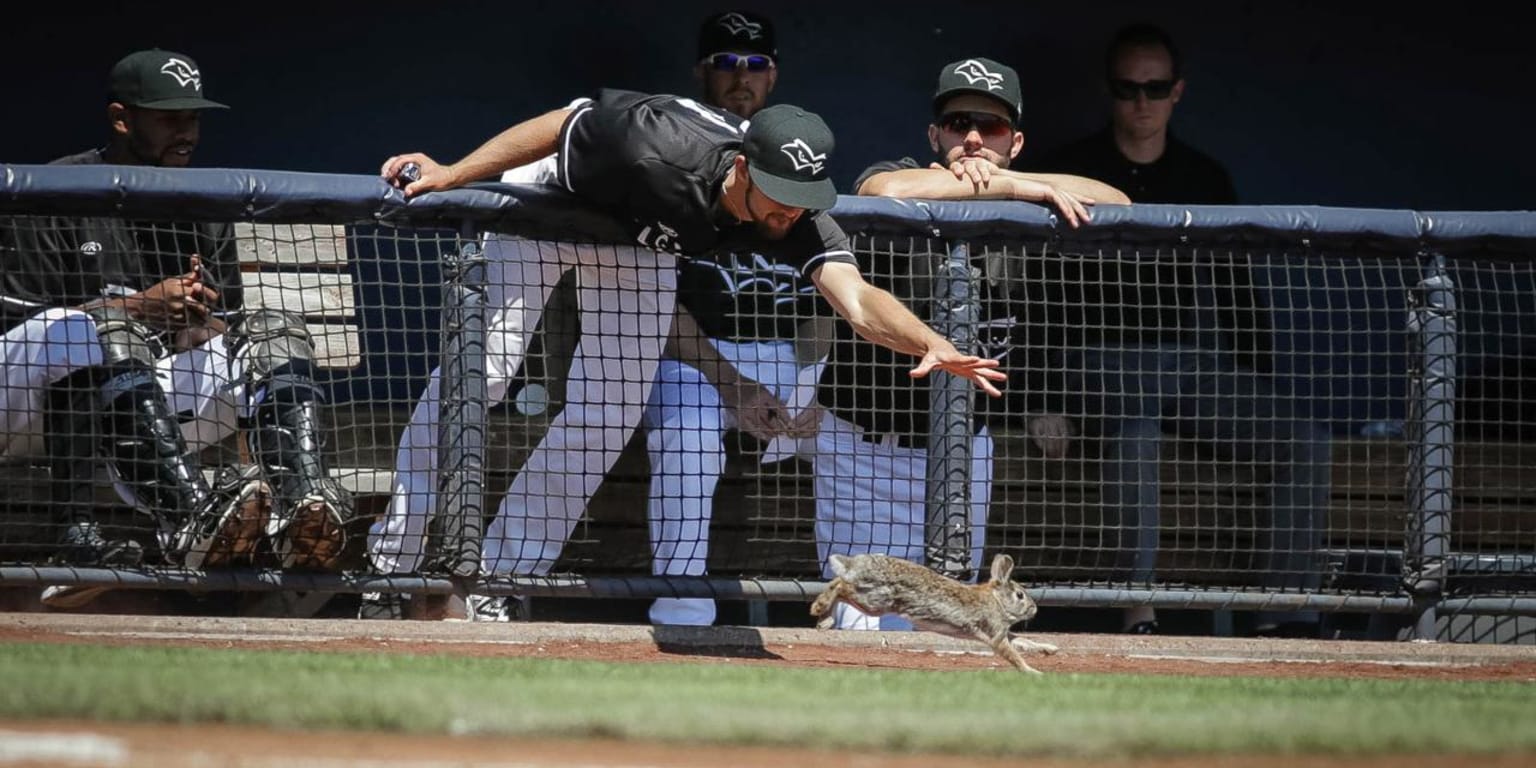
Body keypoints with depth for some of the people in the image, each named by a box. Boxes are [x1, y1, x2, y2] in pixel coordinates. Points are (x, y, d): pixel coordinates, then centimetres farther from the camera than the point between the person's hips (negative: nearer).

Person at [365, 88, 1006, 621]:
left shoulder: (799, 223, -33)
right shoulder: (663, 152, -43)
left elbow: (856, 298, -46)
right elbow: (561, 124, -26)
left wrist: (930, 344, -65)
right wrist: (453, 174, -19)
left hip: (641, 245, 4)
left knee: (605, 418, -2)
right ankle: (389, 568, 2)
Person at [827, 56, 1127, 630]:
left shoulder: (1016, 209, 0)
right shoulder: (907, 179, -13)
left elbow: (1116, 203, -11)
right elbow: (885, 192, -38)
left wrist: (1003, 177, -22)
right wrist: (1007, 187, -31)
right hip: (867, 446, -5)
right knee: (869, 618, -12)